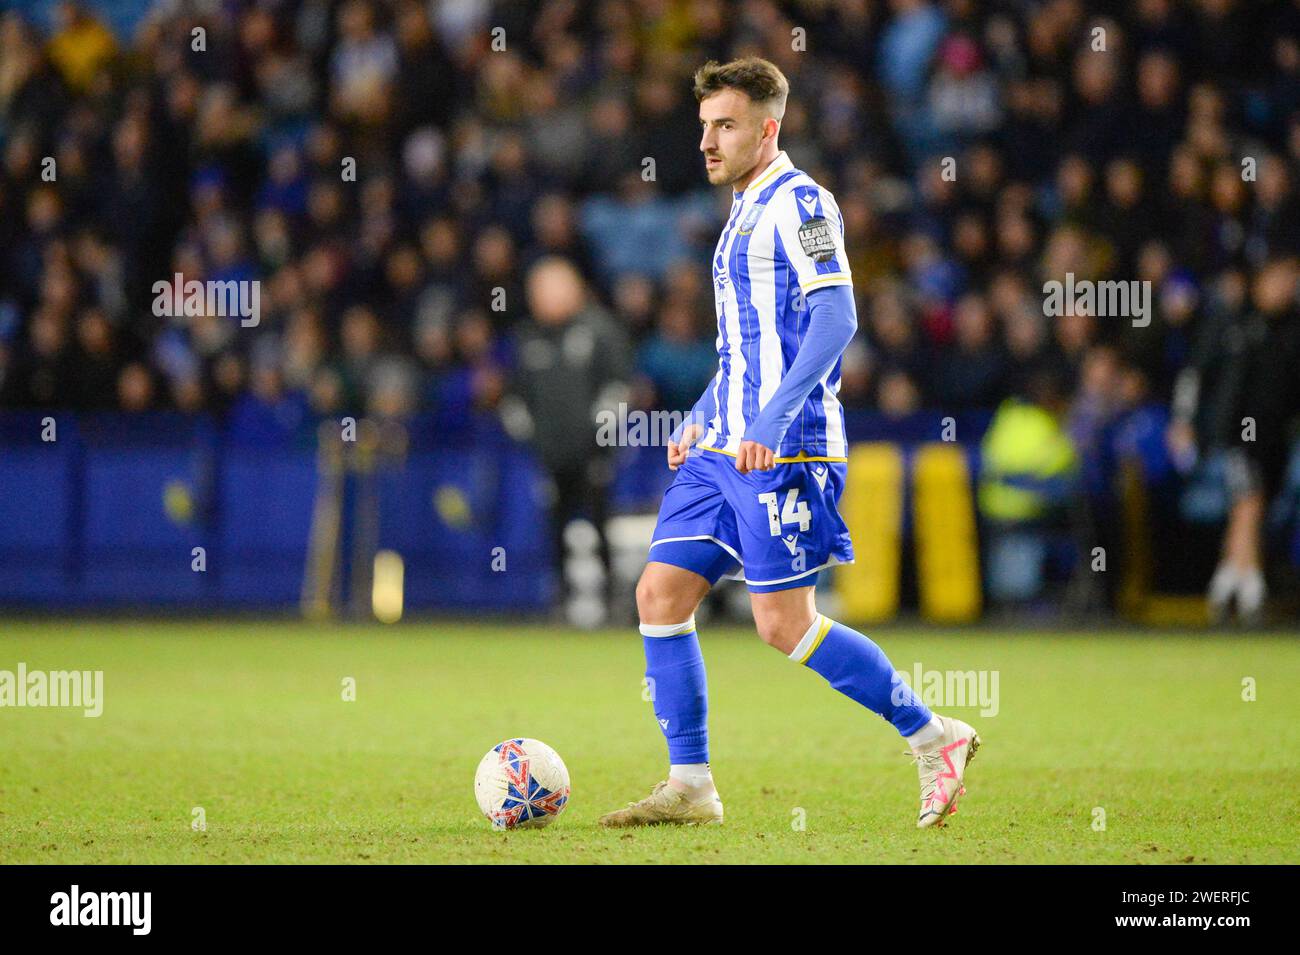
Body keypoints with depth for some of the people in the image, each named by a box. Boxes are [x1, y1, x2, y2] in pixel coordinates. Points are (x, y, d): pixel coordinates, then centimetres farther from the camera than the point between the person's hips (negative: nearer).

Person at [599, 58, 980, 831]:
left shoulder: (799, 204, -10)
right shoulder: (746, 210, 19)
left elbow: (836, 318, -21)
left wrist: (772, 419, -27)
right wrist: (703, 417, 26)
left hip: (783, 451, -9)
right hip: (723, 449, 9)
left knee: (786, 624, -9)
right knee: (662, 594, 2)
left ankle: (933, 738, 3)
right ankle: (690, 786, 6)